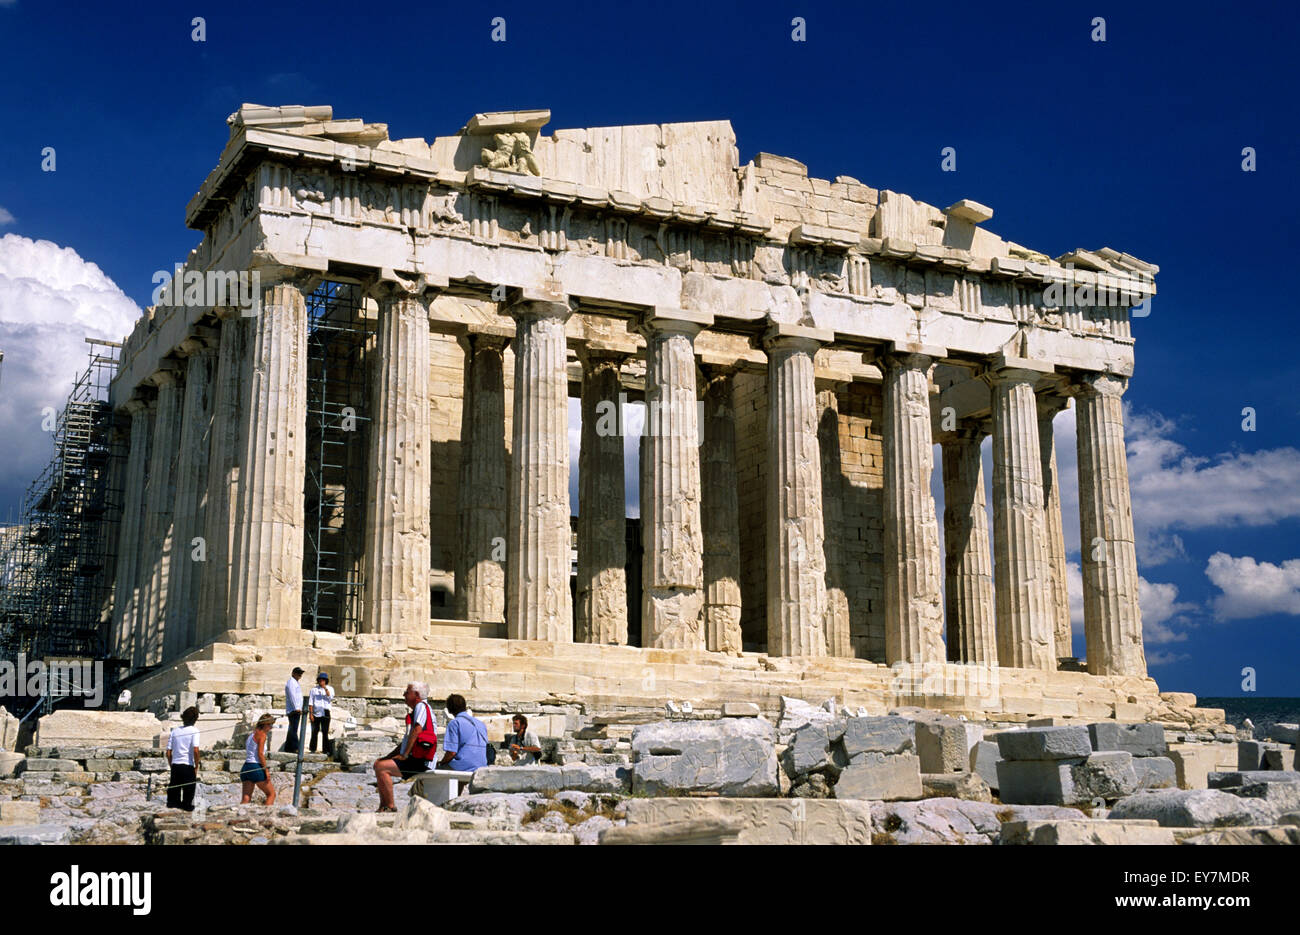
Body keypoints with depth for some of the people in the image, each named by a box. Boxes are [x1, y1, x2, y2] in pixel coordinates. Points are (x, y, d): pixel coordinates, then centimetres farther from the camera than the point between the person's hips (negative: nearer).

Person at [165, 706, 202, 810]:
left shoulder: (174, 731, 9)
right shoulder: (194, 731, -4)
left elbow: (168, 752, 7)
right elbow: (195, 750, -14)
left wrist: (172, 765, 17)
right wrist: (196, 766, -5)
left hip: (175, 765, 4)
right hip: (188, 766, -4)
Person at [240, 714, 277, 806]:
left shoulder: (252, 734, 19)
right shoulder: (262, 734, -7)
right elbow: (260, 754, -15)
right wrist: (266, 770, -13)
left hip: (245, 767, 8)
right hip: (256, 768, -8)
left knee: (246, 798, 3)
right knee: (271, 794, 5)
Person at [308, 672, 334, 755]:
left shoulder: (330, 689, 9)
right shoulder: (314, 690, 8)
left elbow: (331, 698, -10)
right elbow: (310, 702, 6)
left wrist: (325, 689, -17)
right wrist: (310, 714, -2)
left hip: (325, 713, 0)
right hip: (315, 713, 0)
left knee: (325, 732, -2)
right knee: (314, 732, 1)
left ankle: (326, 750, 0)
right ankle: (313, 749, 7)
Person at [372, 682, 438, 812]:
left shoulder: (422, 706, -7)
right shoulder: (416, 710, 24)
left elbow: (417, 730, -19)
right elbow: (407, 739, 27)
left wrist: (405, 755, -18)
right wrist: (388, 757, 21)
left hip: (420, 761, -11)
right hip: (415, 759, 11)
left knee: (381, 768, -20)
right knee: (378, 763, 13)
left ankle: (390, 807, -16)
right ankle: (383, 807, 8)